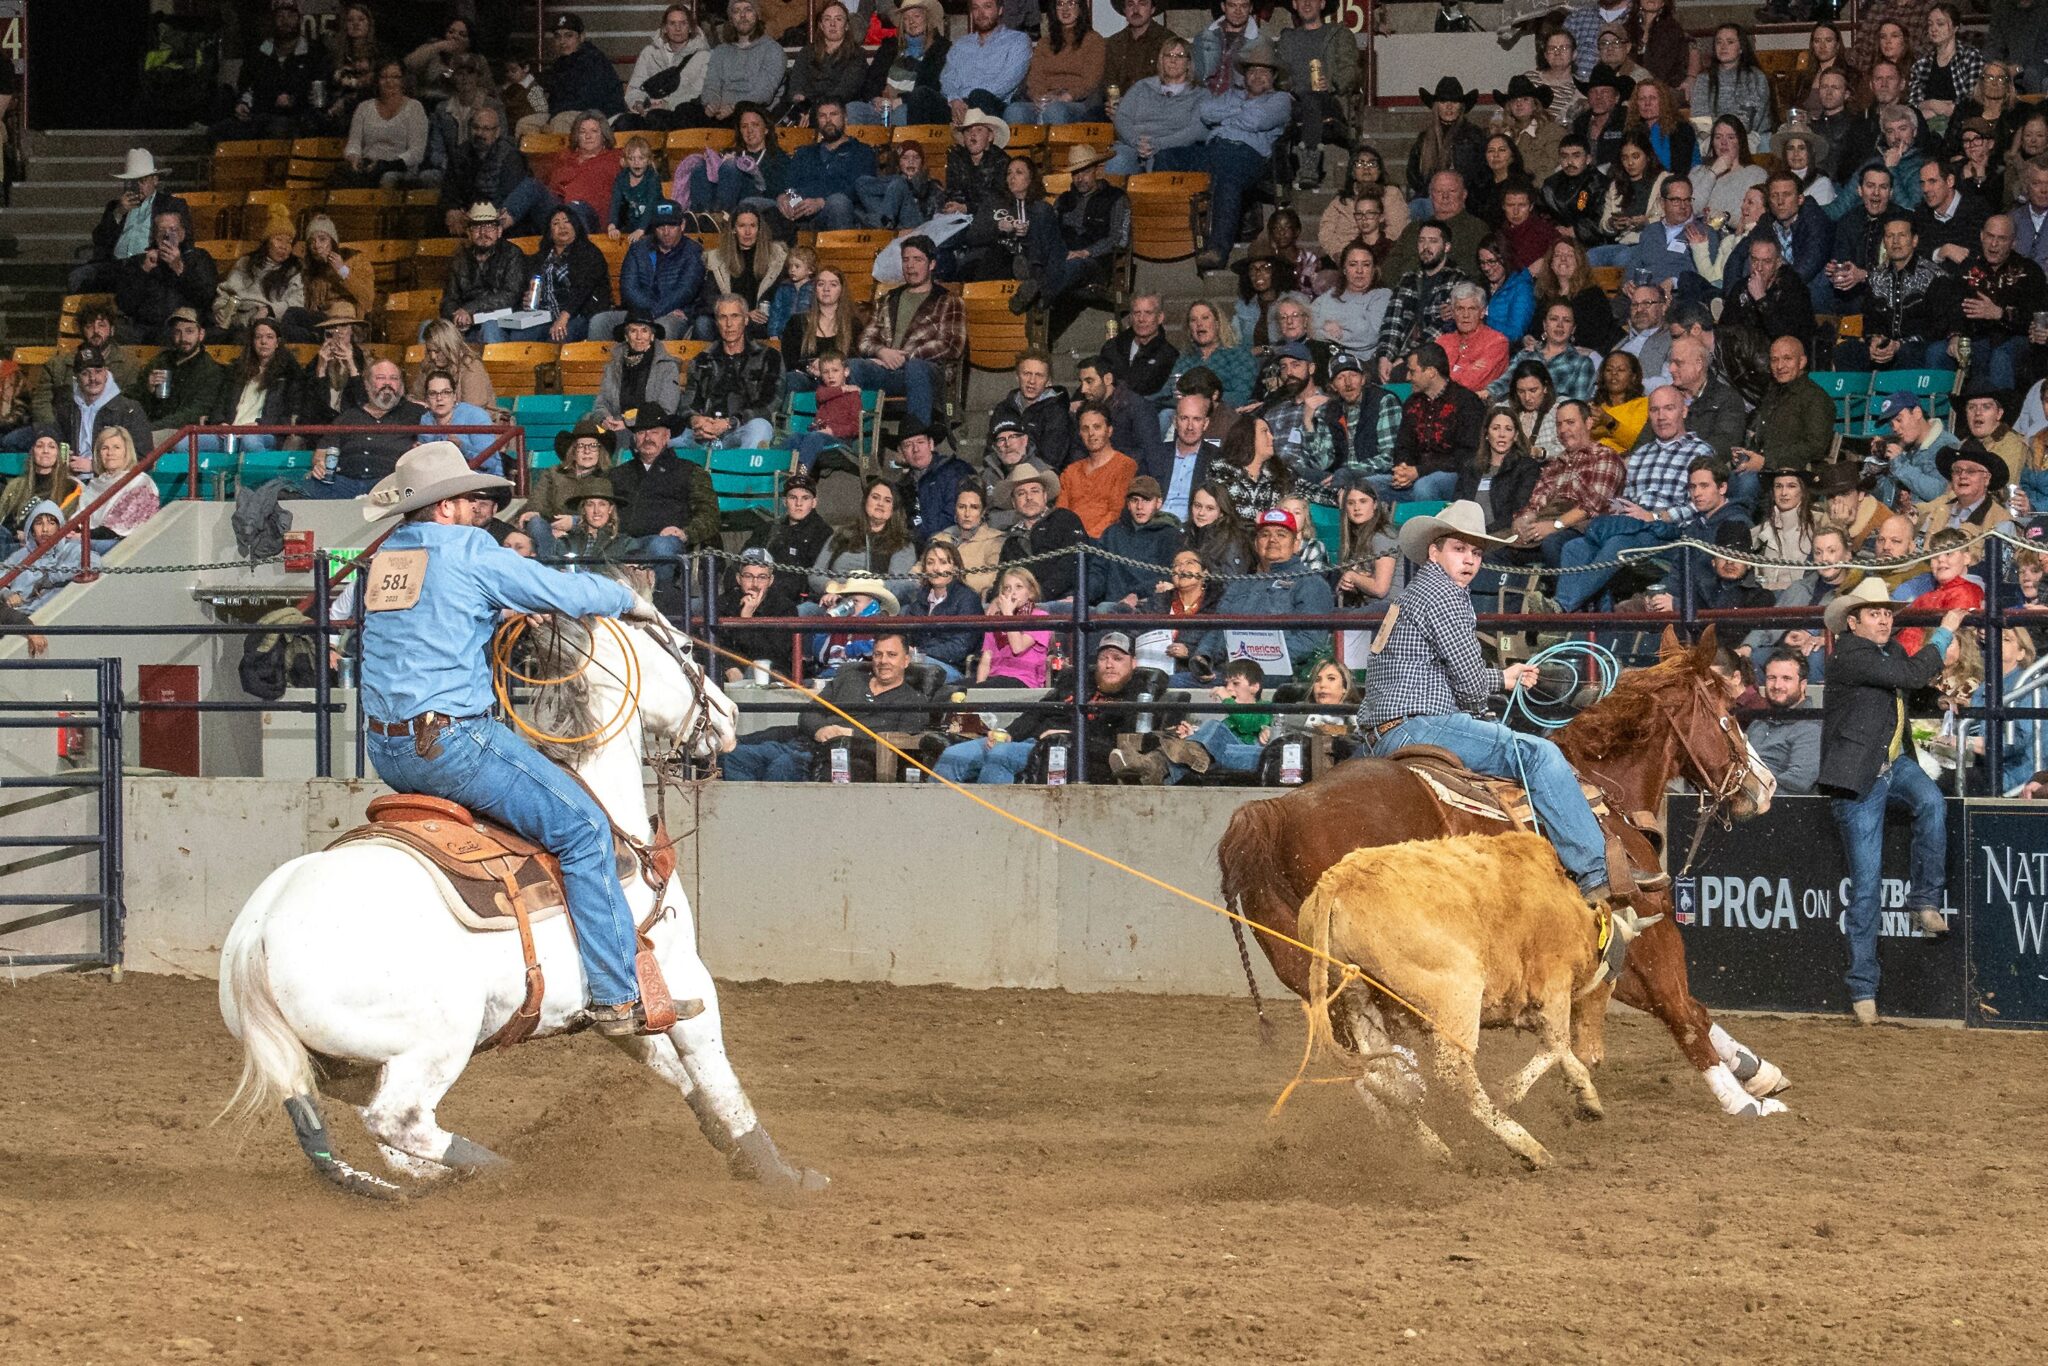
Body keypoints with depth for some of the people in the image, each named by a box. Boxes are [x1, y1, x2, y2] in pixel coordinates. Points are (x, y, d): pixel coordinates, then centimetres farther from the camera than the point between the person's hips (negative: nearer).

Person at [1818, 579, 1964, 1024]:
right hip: (1859, 779, -7)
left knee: (1931, 802, -29)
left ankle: (1925, 903, -14)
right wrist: (1944, 632, -16)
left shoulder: (1890, 651, 9)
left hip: (1894, 763, 7)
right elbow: (1912, 675, -24)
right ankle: (1862, 988, 3)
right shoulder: (1848, 658, -17)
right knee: (1866, 884, -5)